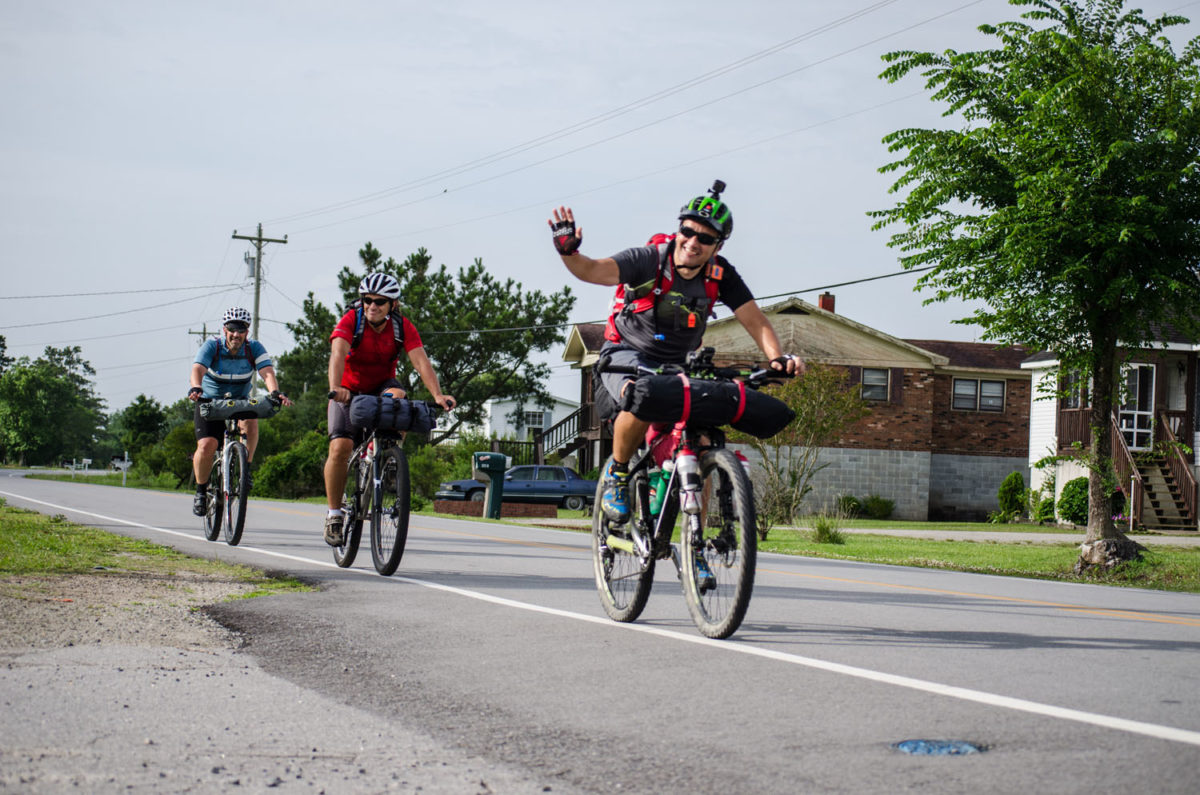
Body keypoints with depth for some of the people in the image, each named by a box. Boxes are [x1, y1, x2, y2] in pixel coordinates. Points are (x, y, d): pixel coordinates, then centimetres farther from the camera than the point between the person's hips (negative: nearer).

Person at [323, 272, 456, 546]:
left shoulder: (403, 327, -15)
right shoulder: (351, 320, -21)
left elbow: (421, 361, -26)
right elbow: (338, 354, -37)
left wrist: (438, 395, -43)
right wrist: (336, 388, -56)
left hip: (381, 387, 2)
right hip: (349, 392, -1)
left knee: (398, 396, -34)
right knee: (340, 447, -19)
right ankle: (334, 515, -4)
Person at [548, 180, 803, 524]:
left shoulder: (720, 276, -9)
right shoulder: (649, 260, -20)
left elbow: (754, 319, -10)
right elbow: (594, 270, -32)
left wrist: (778, 357, -28)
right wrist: (569, 252, -53)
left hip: (678, 366, 4)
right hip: (627, 355, -4)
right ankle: (617, 472, -9)